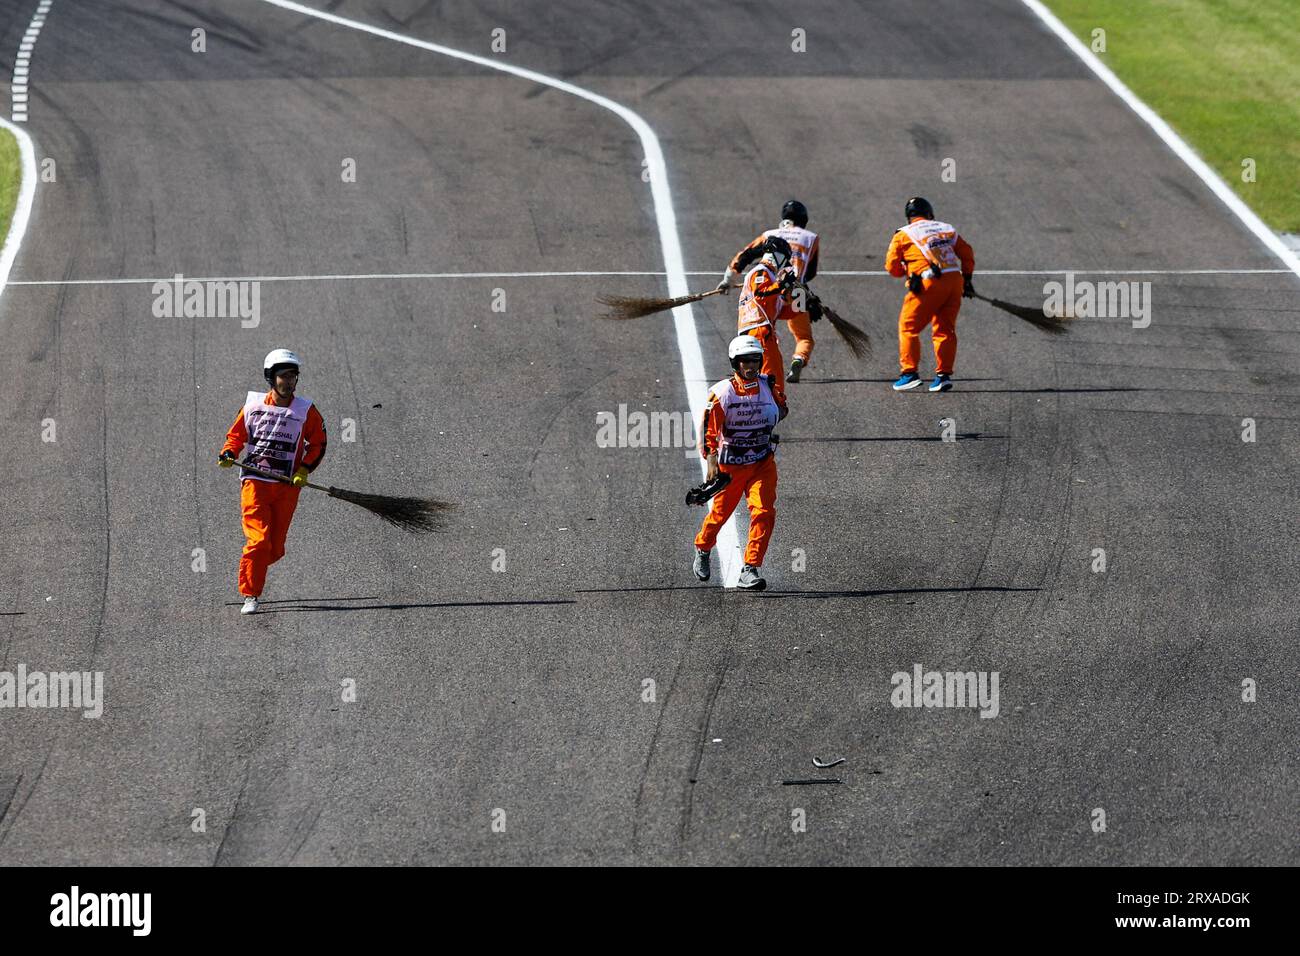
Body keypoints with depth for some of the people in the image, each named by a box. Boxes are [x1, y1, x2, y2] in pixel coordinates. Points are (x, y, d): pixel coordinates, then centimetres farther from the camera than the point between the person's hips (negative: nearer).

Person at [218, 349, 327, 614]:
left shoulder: (306, 411, 3)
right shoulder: (253, 405, 4)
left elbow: (318, 443, 12)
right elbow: (237, 434, 15)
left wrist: (305, 469, -2)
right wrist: (229, 454, -5)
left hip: (287, 487, 2)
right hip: (255, 481, -2)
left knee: (275, 548, 3)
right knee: (259, 540, -14)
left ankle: (251, 572, 33)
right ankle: (250, 596, -5)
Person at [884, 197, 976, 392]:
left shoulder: (903, 235, 6)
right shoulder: (947, 229, 18)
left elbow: (892, 267, 8)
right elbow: (967, 253, 21)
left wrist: (907, 269, 27)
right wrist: (967, 279, 29)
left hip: (929, 284, -4)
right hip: (955, 281, 4)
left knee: (908, 326, 6)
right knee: (945, 329, 13)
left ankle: (909, 372, -2)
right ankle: (944, 374, 8)